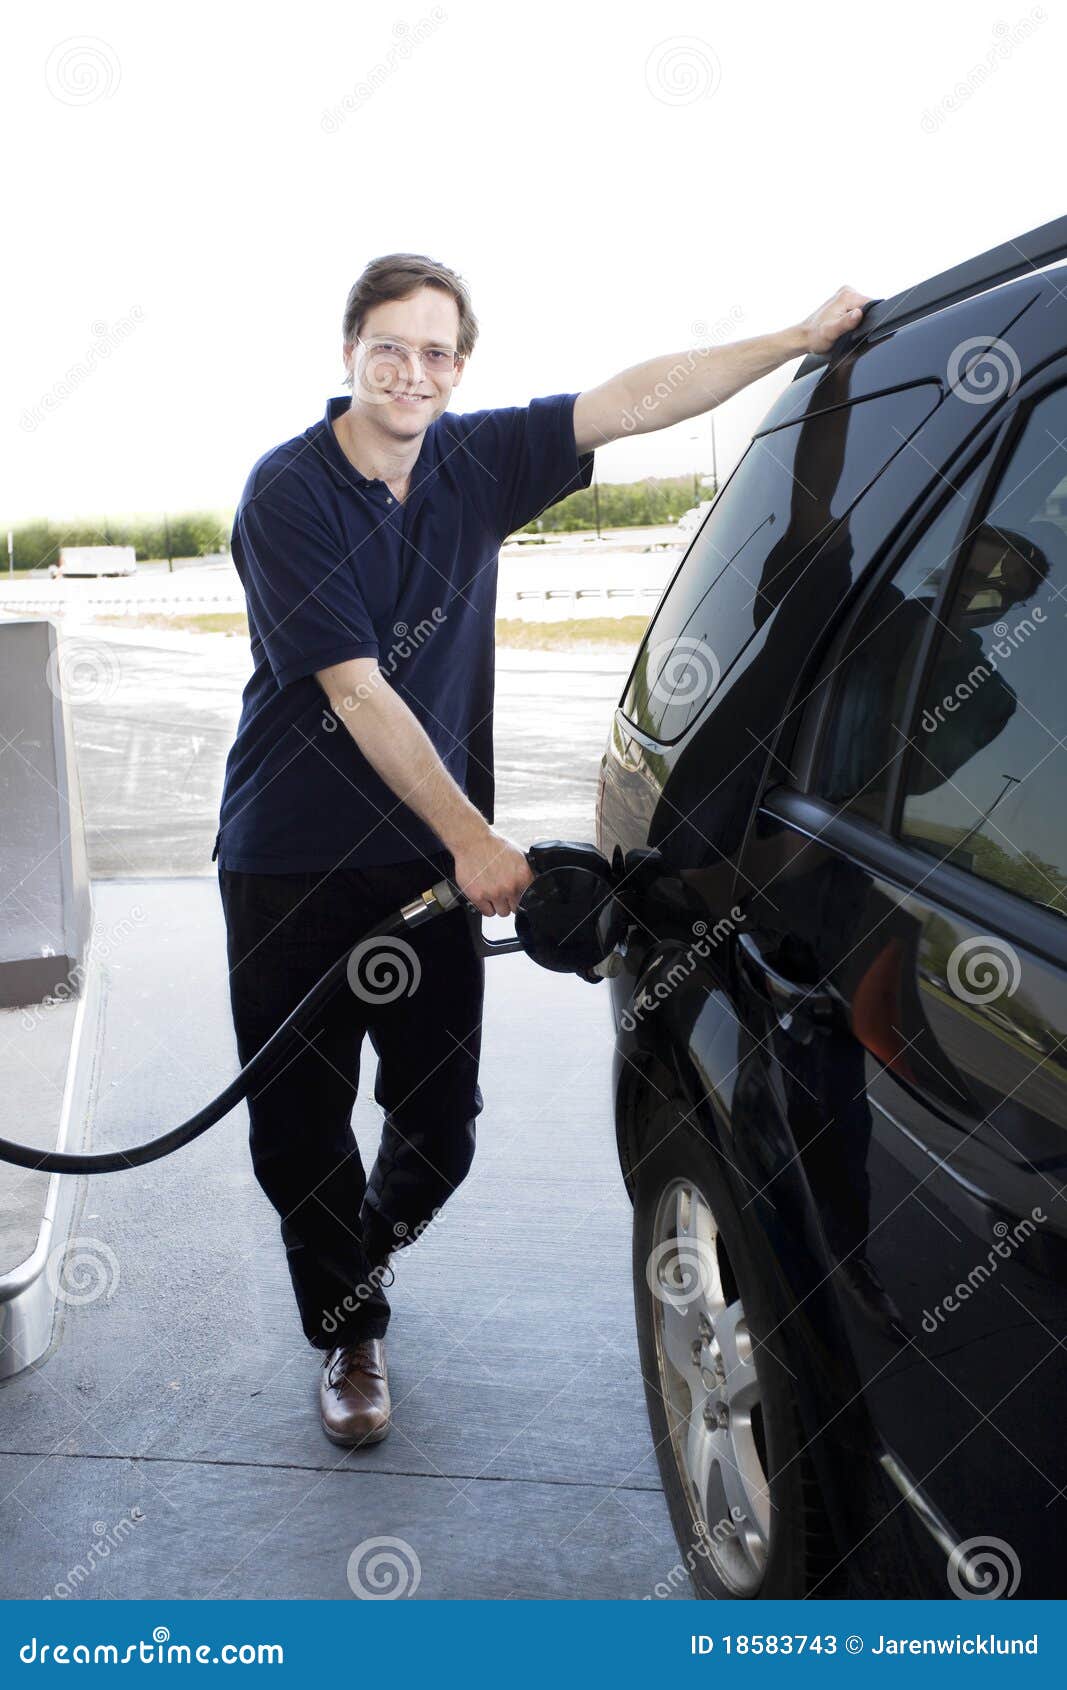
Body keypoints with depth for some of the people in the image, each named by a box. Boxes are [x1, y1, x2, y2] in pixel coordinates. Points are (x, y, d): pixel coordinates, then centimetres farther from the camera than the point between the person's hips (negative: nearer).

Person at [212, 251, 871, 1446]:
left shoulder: (476, 462, 3)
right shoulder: (288, 493, -12)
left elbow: (634, 400, -2)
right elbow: (355, 690, -17)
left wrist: (806, 337, -7)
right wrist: (473, 838, -19)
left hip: (429, 855, 4)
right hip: (290, 863, -3)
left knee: (441, 1123, 7)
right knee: (299, 1128, 4)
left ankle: (367, 1248, 41)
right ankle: (350, 1333, 29)